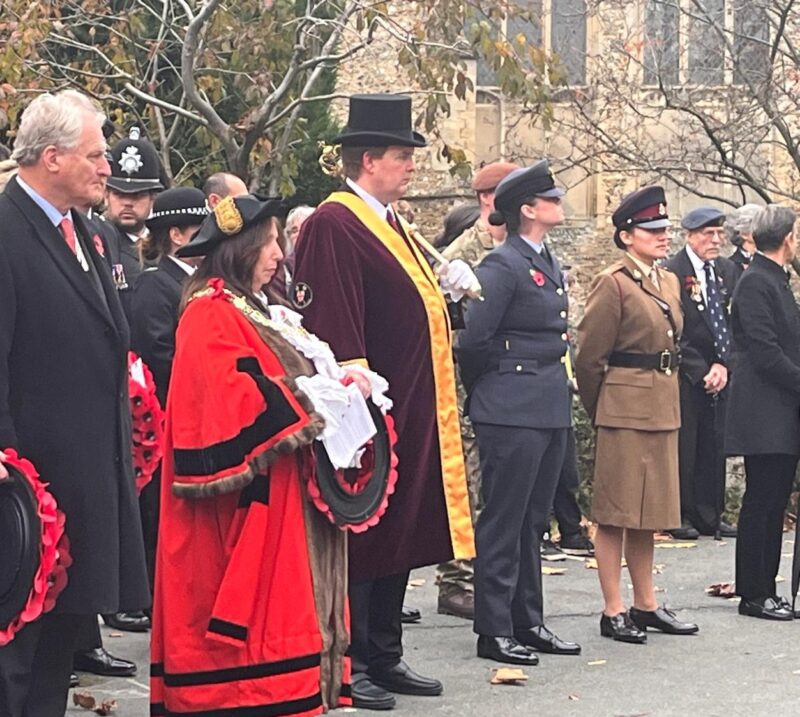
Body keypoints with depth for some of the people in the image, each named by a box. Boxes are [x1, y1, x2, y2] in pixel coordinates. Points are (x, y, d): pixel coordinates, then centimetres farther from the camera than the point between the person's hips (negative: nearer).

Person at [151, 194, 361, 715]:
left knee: (280, 604, 8)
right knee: (257, 601, -11)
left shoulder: (248, 311, 19)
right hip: (246, 509, -10)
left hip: (277, 500, 10)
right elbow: (237, 401, -23)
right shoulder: (210, 316, -12)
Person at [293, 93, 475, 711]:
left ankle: (384, 656, 23)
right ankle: (351, 665, 6)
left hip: (411, 411, 10)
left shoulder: (391, 221, 17)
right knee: (362, 535, -3)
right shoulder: (333, 225, -15)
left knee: (401, 531, 14)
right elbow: (330, 323, -22)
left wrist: (447, 289, 10)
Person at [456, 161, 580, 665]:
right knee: (504, 521, -3)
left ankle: (528, 623, 22)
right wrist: (490, 387, -3)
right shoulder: (503, 265, -13)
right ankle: (494, 630, 3)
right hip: (513, 411, -9)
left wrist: (556, 384, 16)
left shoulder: (549, 264, 15)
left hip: (551, 409, 9)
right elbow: (473, 339, -16)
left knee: (533, 520, 14)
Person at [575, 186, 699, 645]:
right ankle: (613, 612, 4)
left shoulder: (670, 281, 13)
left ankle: (647, 605, 22)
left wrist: (668, 401, 18)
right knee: (616, 512, -1)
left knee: (649, 510, 14)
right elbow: (590, 357, -8)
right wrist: (601, 411, 1)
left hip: (664, 409, 8)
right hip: (626, 409, -8)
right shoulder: (613, 284, -11)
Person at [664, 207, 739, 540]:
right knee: (683, 447, -3)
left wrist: (724, 365, -3)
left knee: (715, 447, 7)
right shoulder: (672, 273, -8)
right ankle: (680, 516, 5)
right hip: (685, 376, -6)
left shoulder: (728, 271, 12)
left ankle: (710, 516, 14)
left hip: (719, 375, 6)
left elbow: (735, 324, 10)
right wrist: (701, 372, -11)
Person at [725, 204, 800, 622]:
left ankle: (764, 589, 16)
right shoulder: (756, 283, -13)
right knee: (761, 504, -5)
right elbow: (765, 351, -20)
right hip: (764, 416, -10)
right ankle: (753, 594, 1)